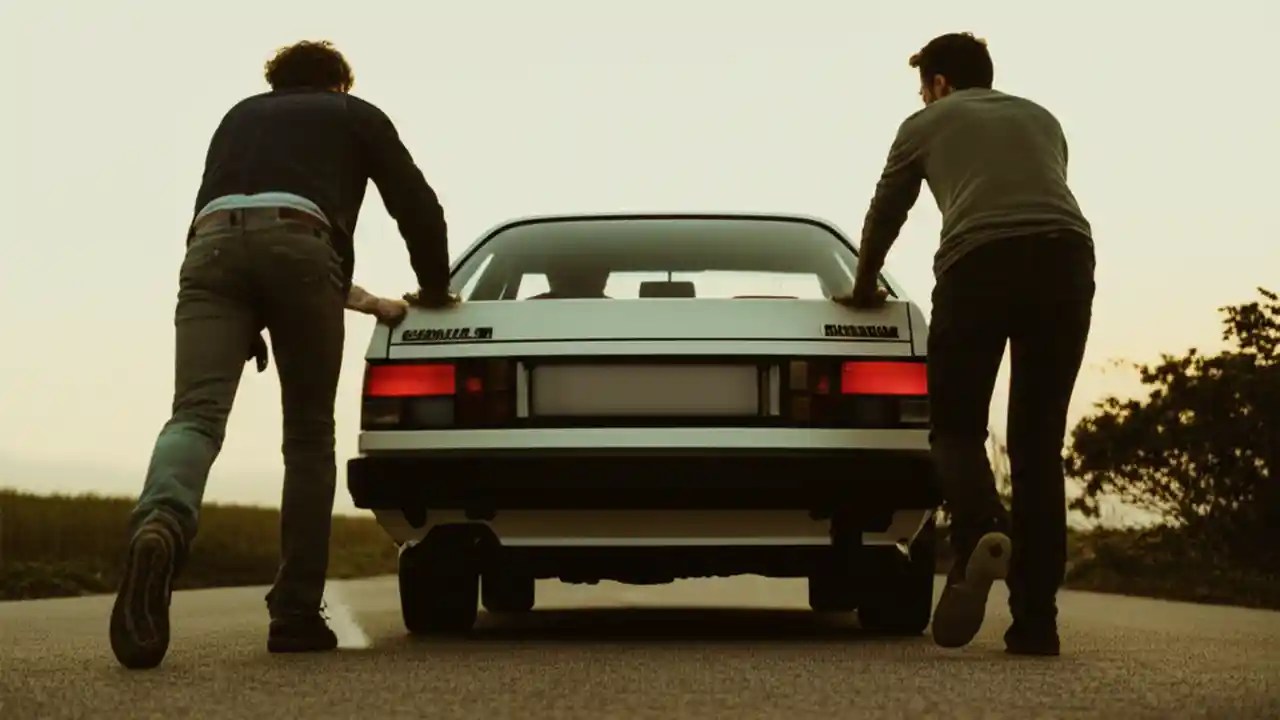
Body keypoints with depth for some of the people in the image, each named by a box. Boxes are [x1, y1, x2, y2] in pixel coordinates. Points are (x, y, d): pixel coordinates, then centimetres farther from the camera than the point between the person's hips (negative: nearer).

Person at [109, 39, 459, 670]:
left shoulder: (240, 116, 38)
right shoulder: (354, 115, 29)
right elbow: (418, 207, 21)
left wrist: (361, 300, 43)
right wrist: (434, 291, 40)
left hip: (212, 245, 2)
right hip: (297, 243, -2)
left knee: (196, 413, -15)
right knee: (308, 435, 10)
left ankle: (159, 526, -49)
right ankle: (296, 615, 6)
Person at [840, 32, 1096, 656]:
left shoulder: (927, 124, 23)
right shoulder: (1041, 120, 32)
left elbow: (885, 215, 33)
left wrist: (864, 289, 49)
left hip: (979, 260, -3)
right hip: (1067, 254, 3)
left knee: (957, 427, 7)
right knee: (1038, 442, 8)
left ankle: (979, 533, -26)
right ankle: (1035, 620, 1)